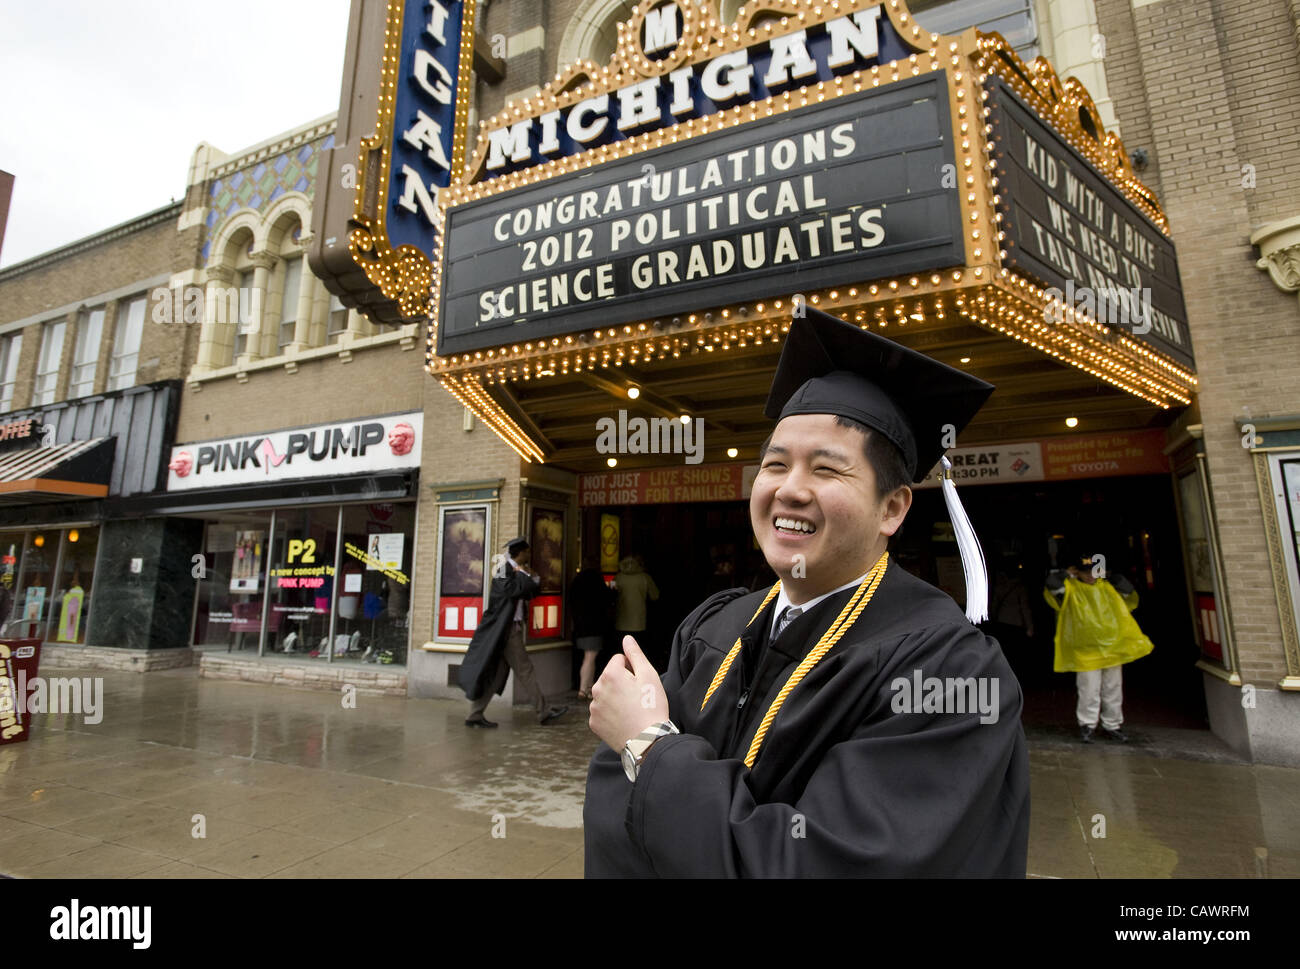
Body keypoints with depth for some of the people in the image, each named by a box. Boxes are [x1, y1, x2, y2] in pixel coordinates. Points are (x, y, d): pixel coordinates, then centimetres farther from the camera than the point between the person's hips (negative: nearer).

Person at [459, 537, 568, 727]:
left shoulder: (514, 570, 17)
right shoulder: (504, 569, -12)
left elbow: (531, 591, 18)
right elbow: (519, 589, -26)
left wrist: (529, 577, 1)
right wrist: (523, 574, -10)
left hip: (512, 628, 10)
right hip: (506, 628, -10)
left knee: (496, 673, 10)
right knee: (524, 670, -2)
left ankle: (475, 715, 14)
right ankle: (544, 711, 6)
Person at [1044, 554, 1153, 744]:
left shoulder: (1107, 587, 12)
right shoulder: (1070, 589, -5)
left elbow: (1130, 594, 8)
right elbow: (1052, 583, -21)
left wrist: (1110, 575, 4)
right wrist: (1068, 573, -5)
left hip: (1113, 648, 5)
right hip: (1086, 651, -5)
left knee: (1113, 690, 13)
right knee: (1089, 690, -2)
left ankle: (1112, 726, 27)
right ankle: (1087, 725, 12)